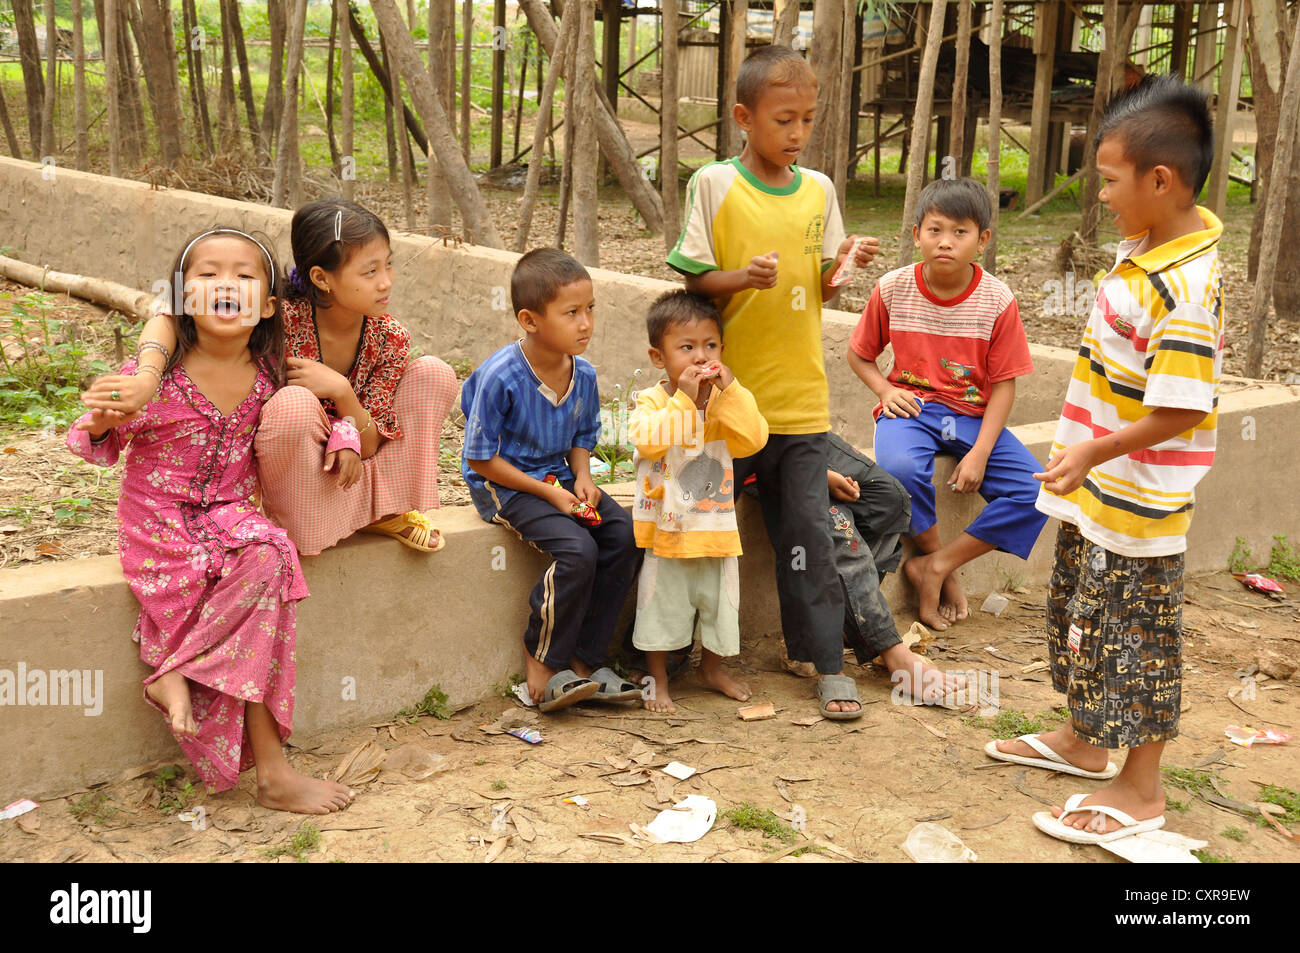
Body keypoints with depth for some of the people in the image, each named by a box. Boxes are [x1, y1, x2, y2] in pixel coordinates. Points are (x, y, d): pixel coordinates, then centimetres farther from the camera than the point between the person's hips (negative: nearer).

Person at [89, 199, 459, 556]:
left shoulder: (390, 339, -11)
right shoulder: (283, 320, -24)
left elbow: (371, 445, -11)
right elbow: (170, 318, -32)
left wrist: (342, 391, -31)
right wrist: (147, 378, -52)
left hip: (348, 473, 4)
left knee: (434, 373, -11)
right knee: (294, 402, -39)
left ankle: (390, 510, -1)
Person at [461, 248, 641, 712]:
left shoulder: (583, 375, -2)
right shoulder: (501, 377, -21)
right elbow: (481, 457, -16)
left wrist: (582, 478, -7)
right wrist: (548, 493, -18)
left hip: (559, 477, 7)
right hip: (504, 483, -7)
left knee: (623, 534, -13)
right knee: (578, 549, -26)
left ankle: (584, 658, -4)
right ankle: (542, 663, -7)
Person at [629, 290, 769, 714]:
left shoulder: (727, 401, 0)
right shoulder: (651, 400, -9)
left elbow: (754, 439, -15)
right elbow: (648, 439, -27)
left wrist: (730, 391, -23)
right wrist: (683, 398, -30)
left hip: (715, 525, 3)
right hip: (665, 527, -3)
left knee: (717, 599, 16)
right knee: (662, 603, 7)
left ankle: (712, 667, 38)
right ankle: (658, 679, 24)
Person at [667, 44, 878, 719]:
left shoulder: (818, 190, 7)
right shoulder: (714, 184, -4)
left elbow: (820, 294, 11)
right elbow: (693, 282, -3)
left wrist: (842, 265, -10)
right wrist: (743, 277, -21)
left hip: (799, 395, 2)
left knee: (806, 529, 3)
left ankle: (827, 661, 12)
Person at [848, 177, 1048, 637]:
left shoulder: (997, 301, -7)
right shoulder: (893, 289, -5)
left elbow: (1003, 383, -4)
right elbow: (859, 353, 10)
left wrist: (980, 452, -15)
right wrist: (886, 390, -11)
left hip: (973, 414, 1)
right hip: (911, 407, -1)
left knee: (1035, 492, -19)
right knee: (900, 467, -36)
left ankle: (932, 566, -9)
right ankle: (943, 566, -10)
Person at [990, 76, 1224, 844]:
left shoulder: (1183, 287, -27)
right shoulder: (1150, 245, 2)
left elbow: (1182, 411, -29)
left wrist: (1096, 450, -29)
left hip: (1138, 502, -10)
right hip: (1100, 488, 10)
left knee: (1132, 634, 4)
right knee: (1079, 612, 23)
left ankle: (1141, 790, 21)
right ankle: (1085, 740, 42)